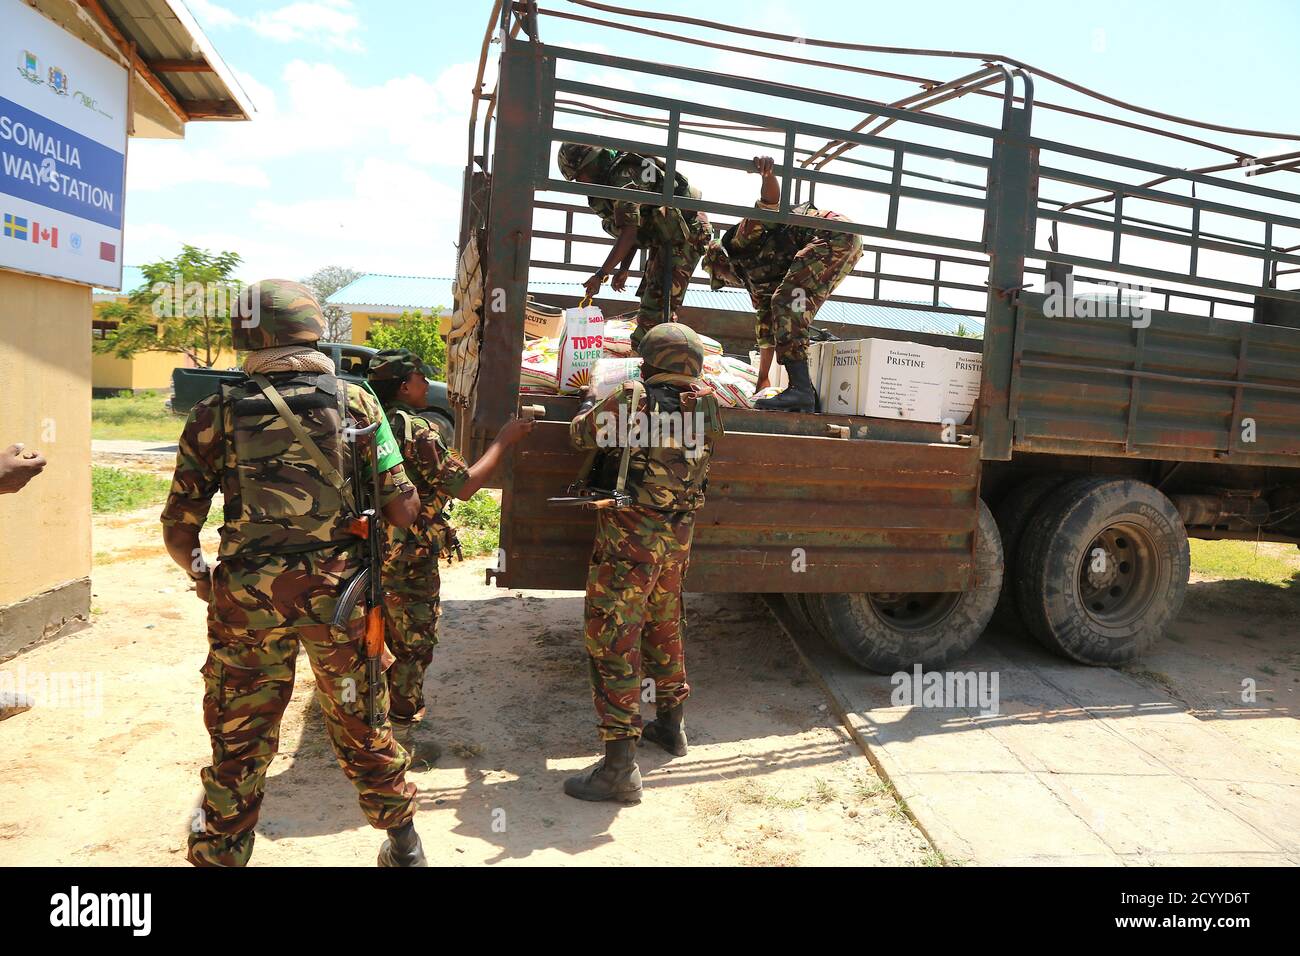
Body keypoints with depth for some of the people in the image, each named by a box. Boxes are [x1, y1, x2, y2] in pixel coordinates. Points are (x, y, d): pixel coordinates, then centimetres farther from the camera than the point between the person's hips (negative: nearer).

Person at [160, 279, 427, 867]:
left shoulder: (217, 413, 0)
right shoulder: (355, 403, 0)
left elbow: (178, 530, 3)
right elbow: (402, 512, -1)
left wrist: (197, 572, 23)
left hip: (247, 597, 0)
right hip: (337, 591, 1)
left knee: (239, 741, 14)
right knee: (362, 727, 17)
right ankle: (403, 846, 32)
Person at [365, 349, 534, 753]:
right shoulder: (416, 429, -19)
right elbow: (464, 486, -20)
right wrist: (504, 440, -13)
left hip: (373, 552, 9)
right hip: (409, 563, -9)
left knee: (381, 641, 22)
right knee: (412, 650, 2)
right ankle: (400, 741, 12)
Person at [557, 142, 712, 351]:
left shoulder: (623, 178, -19)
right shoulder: (615, 176, 13)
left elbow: (629, 233, -26)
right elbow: (636, 228, 18)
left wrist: (600, 275, -24)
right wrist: (623, 269, 17)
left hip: (683, 237, -11)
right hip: (665, 240, 11)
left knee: (655, 310, -15)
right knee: (650, 302, 15)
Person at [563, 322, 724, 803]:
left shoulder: (633, 400, -13)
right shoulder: (705, 407, 1)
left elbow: (580, 433, 0)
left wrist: (604, 404, 19)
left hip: (630, 536, -6)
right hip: (677, 536, 7)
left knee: (612, 640, -2)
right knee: (665, 625, 24)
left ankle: (620, 766, 0)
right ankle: (671, 722, 41)